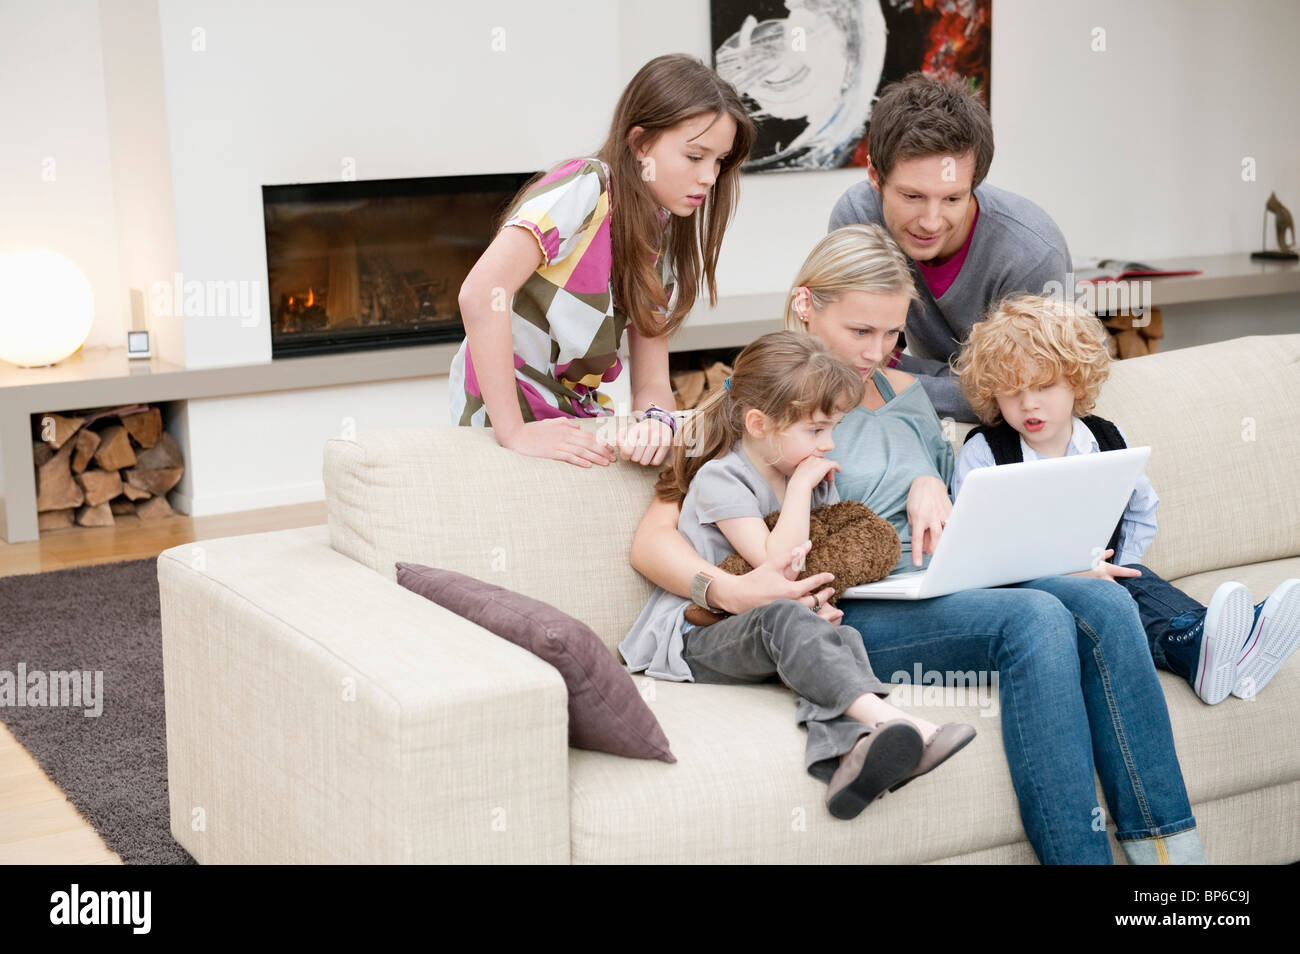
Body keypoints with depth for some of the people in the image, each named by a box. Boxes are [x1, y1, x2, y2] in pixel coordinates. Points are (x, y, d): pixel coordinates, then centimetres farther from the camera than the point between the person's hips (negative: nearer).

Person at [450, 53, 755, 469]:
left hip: (578, 421, 8)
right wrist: (515, 434, -31)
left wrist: (657, 419, -21)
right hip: (505, 415, -8)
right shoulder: (585, 189, -18)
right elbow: (480, 293, -31)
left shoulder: (666, 239, 7)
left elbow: (651, 380, 3)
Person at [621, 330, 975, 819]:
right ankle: (889, 720, -56)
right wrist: (800, 486, -15)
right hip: (699, 638, -6)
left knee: (843, 638, -27)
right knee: (784, 618, -37)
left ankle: (849, 752, -55)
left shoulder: (818, 479, 14)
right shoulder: (720, 479, -10)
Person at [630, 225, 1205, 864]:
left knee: (1104, 604, -22)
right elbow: (651, 541, -6)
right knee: (1035, 617, -31)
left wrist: (931, 486, 5)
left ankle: (1168, 847, -23)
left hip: (941, 586, 7)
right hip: (846, 612, -6)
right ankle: (1077, 856, -31)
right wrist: (731, 591, -26)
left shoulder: (903, 393, 22)